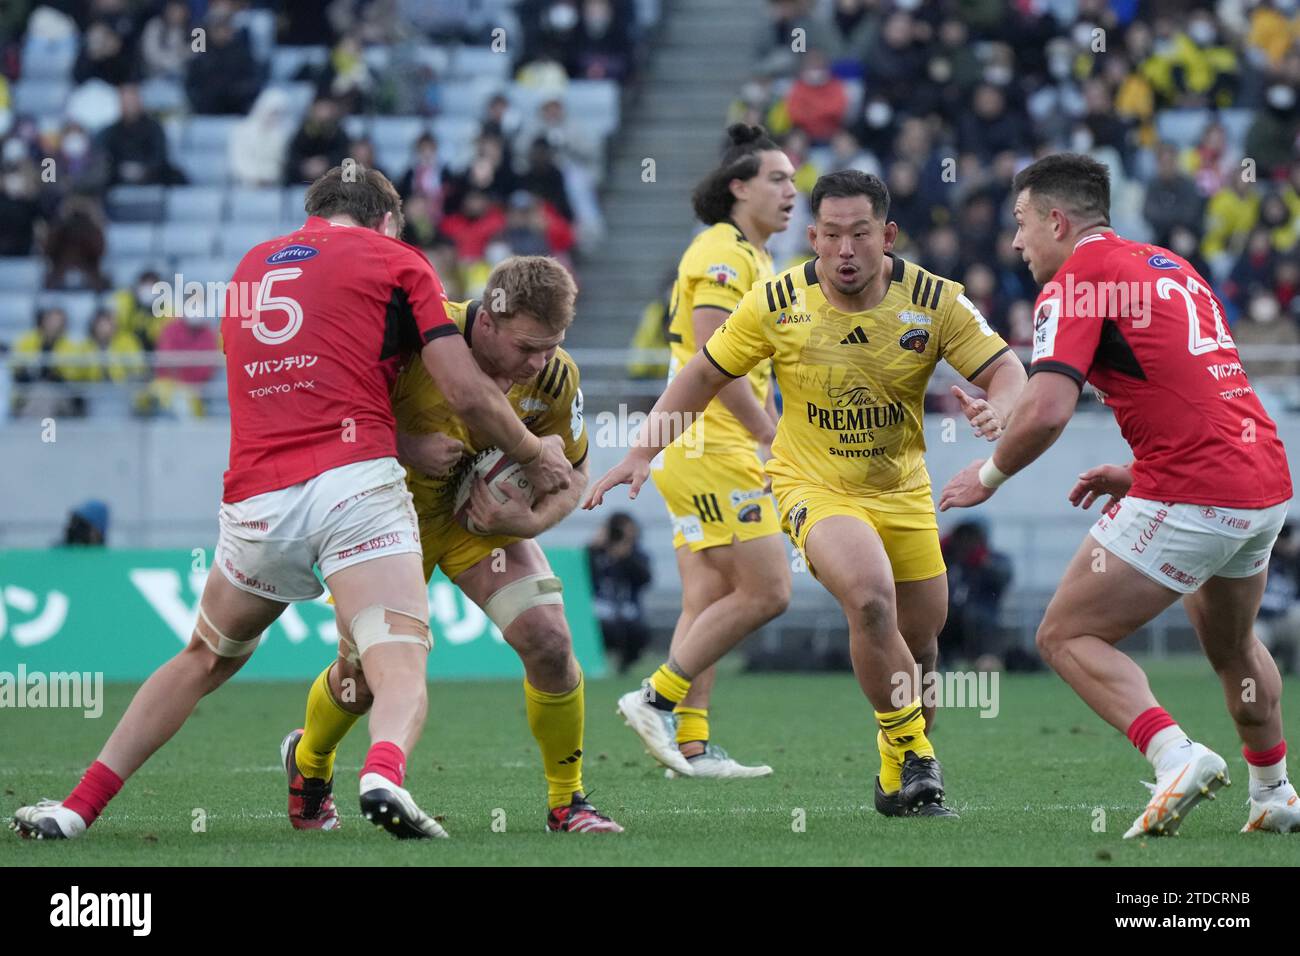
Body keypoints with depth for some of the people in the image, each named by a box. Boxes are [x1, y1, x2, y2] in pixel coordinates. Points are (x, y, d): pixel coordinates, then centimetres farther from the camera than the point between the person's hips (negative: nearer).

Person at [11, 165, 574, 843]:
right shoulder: (394, 259, 11)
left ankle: (81, 805, 20)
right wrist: (534, 456, 21)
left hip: (256, 500, 4)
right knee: (401, 672, -14)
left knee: (204, 660, 24)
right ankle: (384, 772, -46)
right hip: (353, 480, -4)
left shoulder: (252, 264, 26)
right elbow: (466, 393, 4)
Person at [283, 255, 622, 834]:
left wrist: (529, 521, -23)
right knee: (365, 674, 2)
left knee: (549, 640, -17)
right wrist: (406, 446, -32)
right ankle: (308, 762, 38)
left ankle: (566, 802, 0)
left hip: (482, 518, 2)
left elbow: (574, 472, -3)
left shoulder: (553, 377, -19)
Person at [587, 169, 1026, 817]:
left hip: (903, 491, 3)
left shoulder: (932, 300, -13)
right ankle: (909, 754, -13)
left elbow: (1005, 369, -9)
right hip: (814, 488, -3)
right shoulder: (778, 303, -14)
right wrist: (643, 451, -8)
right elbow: (704, 375, -2)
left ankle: (902, 782, 35)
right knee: (871, 601, -30)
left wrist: (996, 411, -33)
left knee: (920, 643, 10)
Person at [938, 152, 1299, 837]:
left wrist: (989, 474, -1)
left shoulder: (1077, 278, -6)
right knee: (1231, 646, 31)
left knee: (1066, 638, 0)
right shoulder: (1173, 269, 20)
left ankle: (1175, 756, -18)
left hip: (1189, 496, -9)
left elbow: (1046, 410, -18)